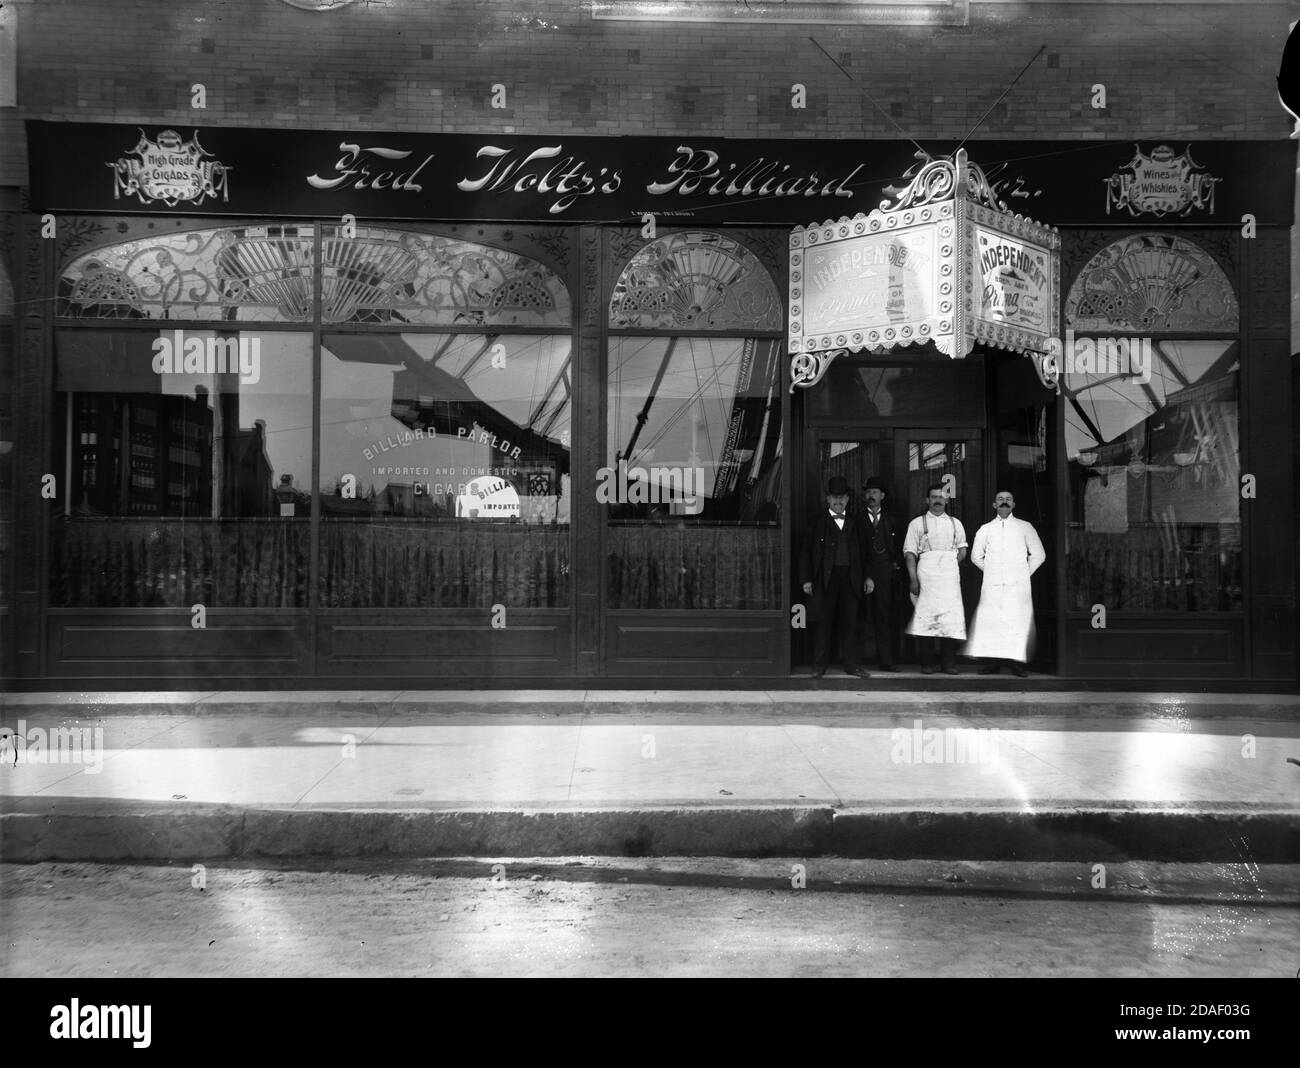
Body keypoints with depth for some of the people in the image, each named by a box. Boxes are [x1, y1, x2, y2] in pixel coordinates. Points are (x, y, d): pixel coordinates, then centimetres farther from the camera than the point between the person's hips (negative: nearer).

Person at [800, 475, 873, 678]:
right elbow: (806, 553, 4)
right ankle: (820, 665, 8)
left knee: (850, 622, 3)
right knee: (824, 622, 1)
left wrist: (867, 576, 4)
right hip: (825, 578, -2)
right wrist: (806, 580, -3)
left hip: (850, 579, 2)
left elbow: (864, 553, 15)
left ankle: (852, 664, 9)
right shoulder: (817, 524, 6)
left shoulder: (857, 525, 14)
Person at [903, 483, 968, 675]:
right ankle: (927, 664, -3)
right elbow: (910, 552, 1)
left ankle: (948, 663, -2)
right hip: (926, 573, -2)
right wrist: (913, 578, -9)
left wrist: (951, 564, 5)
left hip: (949, 573, 2)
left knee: (951, 617, -5)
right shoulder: (917, 523, 7)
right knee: (926, 616, -7)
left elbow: (962, 549, 23)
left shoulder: (955, 524, 17)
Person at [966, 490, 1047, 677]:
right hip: (992, 585, 1)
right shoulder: (985, 529, 14)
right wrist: (991, 571, 12)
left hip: (1018, 585, -1)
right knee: (990, 621, -6)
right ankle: (993, 662, -1)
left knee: (1019, 623, -8)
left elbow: (1038, 555, 11)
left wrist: (1024, 573, 7)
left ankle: (1018, 662, -6)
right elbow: (976, 556, 20)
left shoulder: (1025, 527, 9)